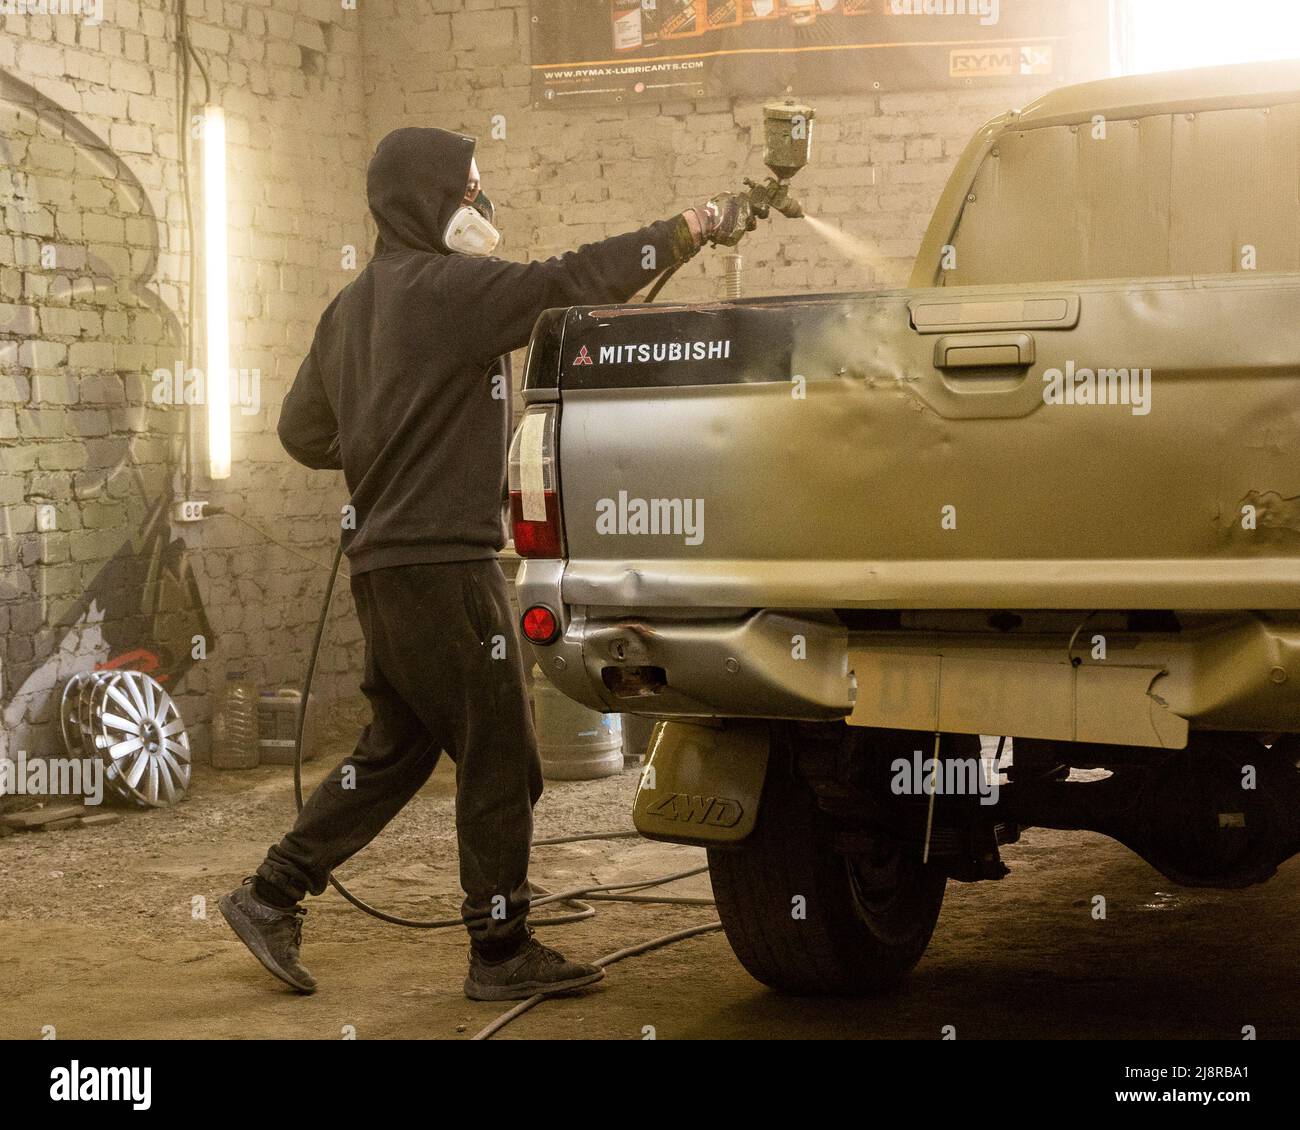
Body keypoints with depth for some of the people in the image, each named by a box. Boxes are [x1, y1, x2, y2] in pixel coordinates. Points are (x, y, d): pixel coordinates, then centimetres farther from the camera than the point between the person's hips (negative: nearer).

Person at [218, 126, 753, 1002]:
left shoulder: (352, 308, 16)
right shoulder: (446, 288, -12)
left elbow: (304, 431, 22)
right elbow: (571, 282, -21)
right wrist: (694, 230, -15)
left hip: (384, 561, 10)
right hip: (444, 563, -9)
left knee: (395, 751, 18)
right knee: (500, 761, -1)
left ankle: (271, 897, 19)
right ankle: (503, 954, 5)